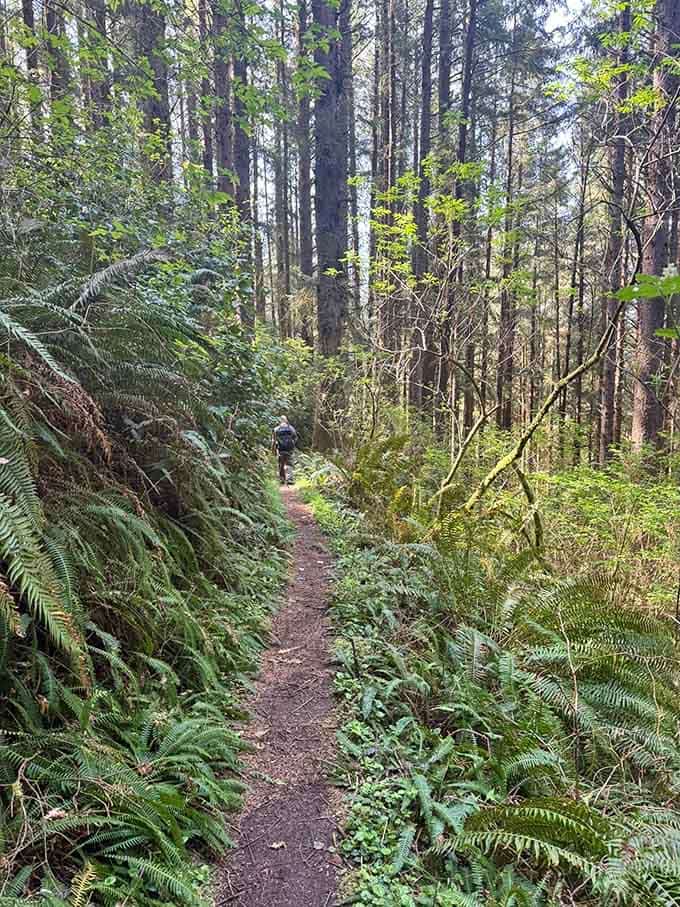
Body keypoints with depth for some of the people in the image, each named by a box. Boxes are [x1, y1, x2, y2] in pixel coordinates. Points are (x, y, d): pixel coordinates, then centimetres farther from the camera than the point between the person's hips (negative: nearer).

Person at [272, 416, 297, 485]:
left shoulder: (276, 429, 1)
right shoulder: (291, 428, 3)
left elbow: (273, 440, 0)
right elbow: (295, 438, 6)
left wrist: (274, 449, 10)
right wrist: (293, 446, 21)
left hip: (280, 450, 0)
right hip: (289, 450, 0)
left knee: (281, 465, 12)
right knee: (289, 464, 3)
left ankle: (282, 479, 14)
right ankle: (289, 479, -9)